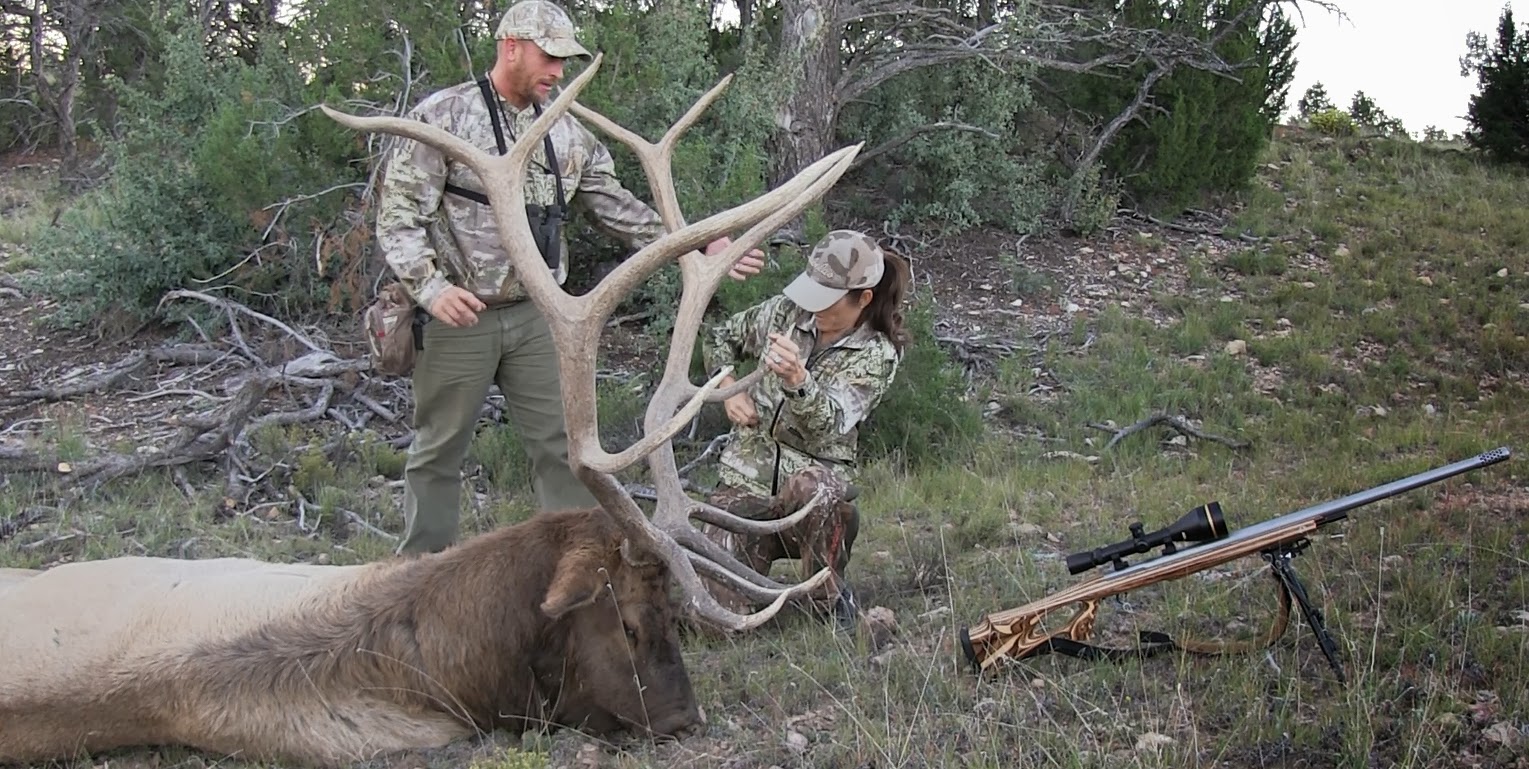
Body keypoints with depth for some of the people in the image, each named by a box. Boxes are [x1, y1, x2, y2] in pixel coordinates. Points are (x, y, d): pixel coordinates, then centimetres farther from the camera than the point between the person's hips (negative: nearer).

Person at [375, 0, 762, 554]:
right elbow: (399, 214, -9)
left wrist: (699, 248, 2)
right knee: (439, 451, 9)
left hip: (535, 315, 4)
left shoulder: (567, 133, 9)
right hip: (456, 317, -4)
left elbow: (617, 209, 12)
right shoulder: (442, 116, -7)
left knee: (562, 445, 4)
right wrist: (430, 286, -25)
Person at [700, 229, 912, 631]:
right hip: (745, 477, 3)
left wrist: (797, 381, -46)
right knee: (718, 607, -14)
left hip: (818, 477, -3)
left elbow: (829, 424, -26)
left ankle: (832, 598, -16)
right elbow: (720, 339, 21)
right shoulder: (785, 311, 3)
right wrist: (729, 390, 3)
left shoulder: (876, 355, -9)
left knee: (806, 487, -42)